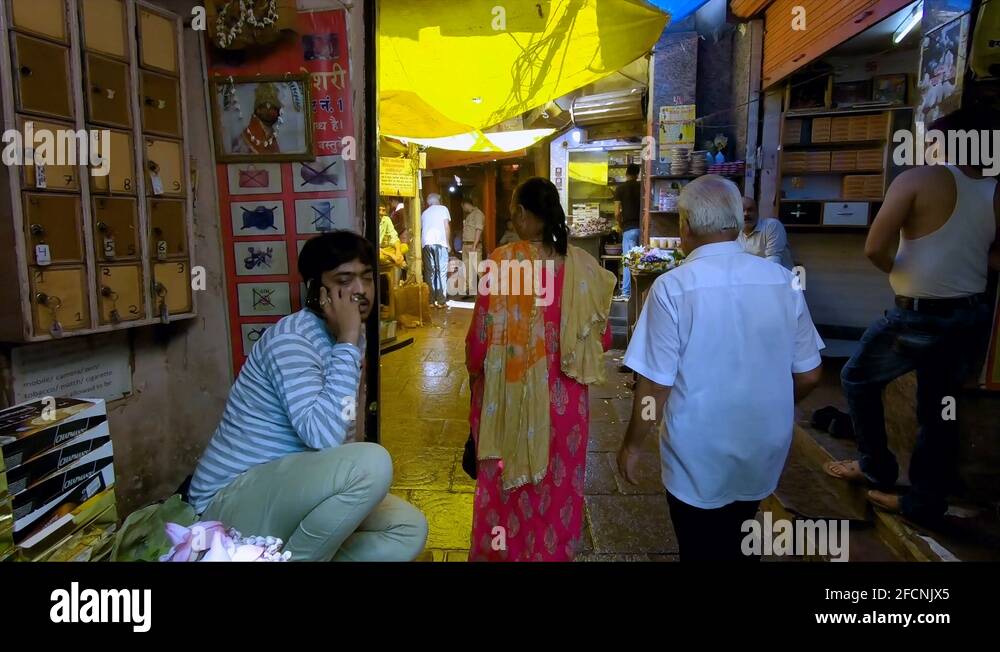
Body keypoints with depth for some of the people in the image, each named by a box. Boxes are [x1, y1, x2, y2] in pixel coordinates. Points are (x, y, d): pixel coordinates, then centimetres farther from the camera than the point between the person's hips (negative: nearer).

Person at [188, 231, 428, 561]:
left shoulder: (349, 338, 6)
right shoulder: (290, 338, -21)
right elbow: (324, 437, -34)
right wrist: (347, 343, -28)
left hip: (293, 485, 8)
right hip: (231, 500, -8)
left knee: (411, 529, 1)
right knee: (373, 463, -31)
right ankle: (297, 556, -9)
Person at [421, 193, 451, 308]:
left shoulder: (424, 213, 24)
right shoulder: (443, 209, 12)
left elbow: (421, 229, 21)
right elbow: (446, 226, 4)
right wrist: (448, 243, 7)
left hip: (426, 243, 4)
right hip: (440, 242, -4)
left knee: (429, 272, 7)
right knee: (442, 272, -2)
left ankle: (431, 300, 5)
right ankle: (441, 301, -5)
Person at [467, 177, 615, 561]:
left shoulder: (503, 261, -15)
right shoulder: (584, 266, -5)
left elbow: (482, 333, -12)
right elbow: (601, 337, 1)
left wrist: (474, 374, 6)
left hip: (511, 392, -2)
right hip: (565, 394, 3)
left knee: (506, 482, 17)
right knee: (559, 482, 18)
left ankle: (501, 551, 35)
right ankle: (552, 551, 35)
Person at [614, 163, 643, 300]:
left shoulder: (620, 189, -2)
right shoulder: (642, 187, 5)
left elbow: (617, 213, -5)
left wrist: (619, 225, 13)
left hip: (629, 228, -3)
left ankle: (626, 292, 1)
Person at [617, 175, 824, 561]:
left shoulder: (672, 288, -21)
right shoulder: (784, 281, -7)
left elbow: (655, 385, -19)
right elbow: (808, 376, 0)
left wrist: (633, 444, -3)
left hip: (699, 459, -4)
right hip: (764, 454, 5)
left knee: (702, 550, 20)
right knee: (737, 546, 30)